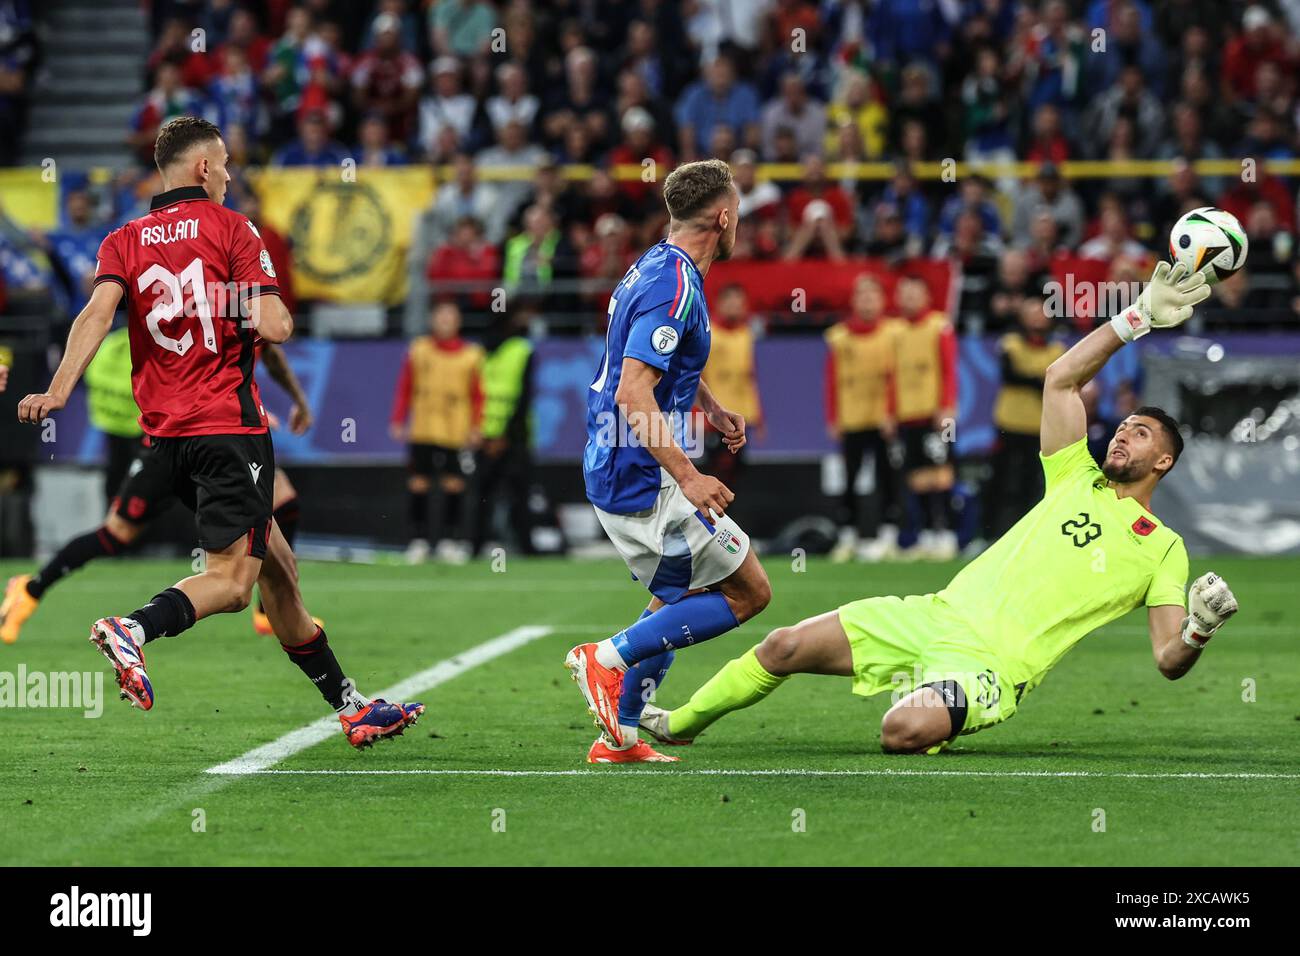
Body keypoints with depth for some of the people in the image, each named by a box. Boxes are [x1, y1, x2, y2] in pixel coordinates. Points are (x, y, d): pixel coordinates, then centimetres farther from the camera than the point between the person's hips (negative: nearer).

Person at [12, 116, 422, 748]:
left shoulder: (124, 241, 10)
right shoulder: (231, 228, -3)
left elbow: (97, 313, -8)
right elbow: (275, 327, -13)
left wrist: (59, 391, -18)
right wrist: (267, 309, 10)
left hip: (165, 433, 7)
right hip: (228, 424, -7)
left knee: (277, 568, 14)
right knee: (230, 581, -10)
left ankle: (350, 706, 19)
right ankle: (131, 629, -38)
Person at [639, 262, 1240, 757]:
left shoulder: (1163, 551, 5)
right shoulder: (1078, 480, 18)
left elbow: (1169, 660, -1)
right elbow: (1060, 379, 12)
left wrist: (1198, 630, -24)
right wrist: (1139, 317, 7)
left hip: (989, 665, -5)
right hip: (938, 616, 6)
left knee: (904, 731, -35)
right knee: (787, 647, 1)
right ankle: (681, 723, 24)